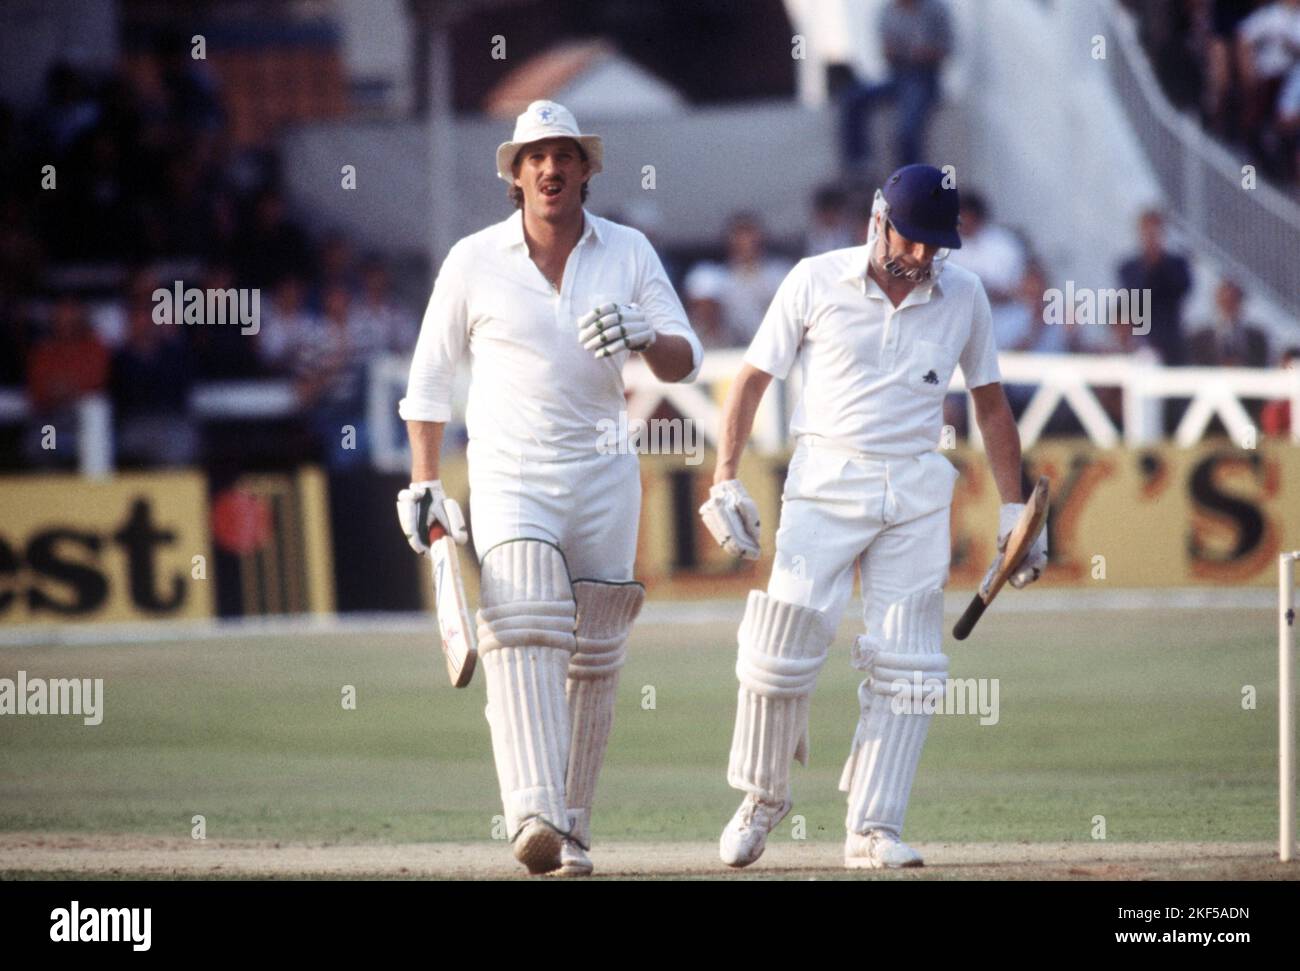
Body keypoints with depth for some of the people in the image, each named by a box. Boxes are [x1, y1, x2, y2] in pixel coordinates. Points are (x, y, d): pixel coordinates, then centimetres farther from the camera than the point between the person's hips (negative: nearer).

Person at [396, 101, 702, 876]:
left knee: (594, 660, 4)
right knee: (523, 633, -23)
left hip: (603, 475, 3)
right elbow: (430, 376, 8)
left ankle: (573, 829, 16)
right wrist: (424, 484, 1)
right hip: (509, 476, -3)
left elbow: (686, 362, 1)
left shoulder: (630, 253, 5)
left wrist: (645, 337, -22)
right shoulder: (474, 261, 1)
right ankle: (534, 816, -37)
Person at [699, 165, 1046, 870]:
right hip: (826, 482, -2)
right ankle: (762, 797, 15)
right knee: (781, 650, -7)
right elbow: (753, 378, 2)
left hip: (916, 493, 2)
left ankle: (872, 829, 0)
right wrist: (725, 482, -6)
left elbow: (990, 402, 14)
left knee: (904, 666, -3)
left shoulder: (963, 296, 5)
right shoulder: (816, 282, -2)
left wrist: (1014, 508, 9)